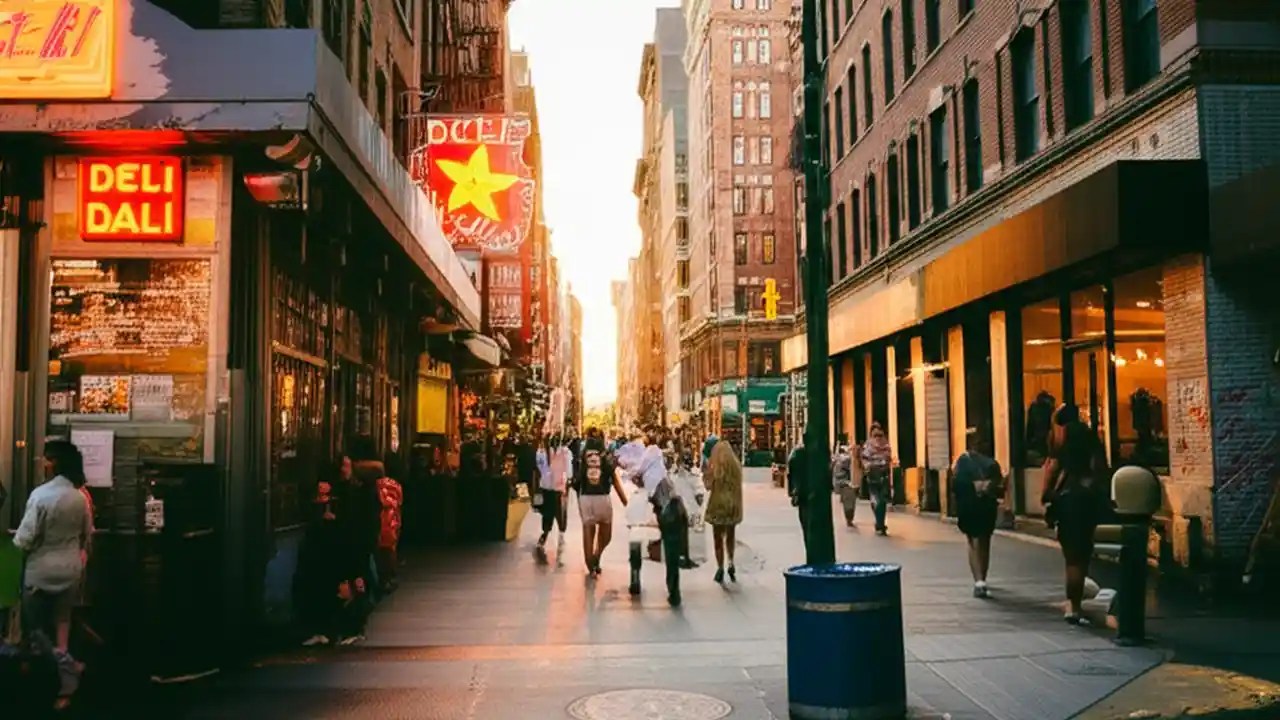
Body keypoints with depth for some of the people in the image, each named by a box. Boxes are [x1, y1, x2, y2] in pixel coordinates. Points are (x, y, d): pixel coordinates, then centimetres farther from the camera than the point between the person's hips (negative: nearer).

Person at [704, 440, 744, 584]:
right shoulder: (736, 466, 2)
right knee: (730, 535, 20)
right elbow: (738, 486, 8)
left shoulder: (715, 467, -9)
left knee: (718, 538, 6)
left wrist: (707, 470, -1)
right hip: (733, 504, 3)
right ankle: (731, 563, 9)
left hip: (719, 504, -3)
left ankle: (720, 569, 5)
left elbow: (709, 486, -7)